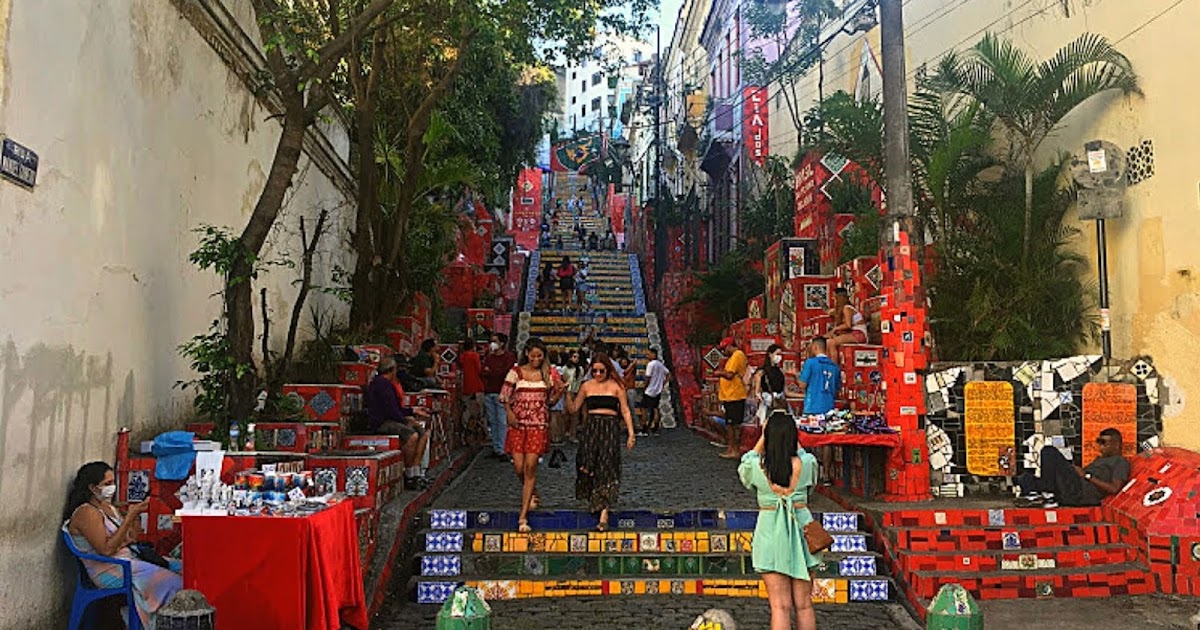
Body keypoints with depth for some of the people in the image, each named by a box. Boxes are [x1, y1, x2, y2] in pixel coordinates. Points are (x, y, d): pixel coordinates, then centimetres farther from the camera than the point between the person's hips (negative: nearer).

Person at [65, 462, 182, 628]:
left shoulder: (109, 508, 14)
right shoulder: (86, 513, -13)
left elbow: (131, 539, 16)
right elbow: (106, 549, -22)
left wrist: (137, 514, -1)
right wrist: (129, 517, -21)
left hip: (128, 559, 9)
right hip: (109, 572, -9)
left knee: (180, 569, -8)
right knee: (172, 580, -22)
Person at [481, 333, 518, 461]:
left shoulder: (509, 357, 0)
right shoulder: (489, 357, 17)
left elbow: (504, 372, -10)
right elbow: (482, 372, 8)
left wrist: (489, 371, 3)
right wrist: (496, 374, -8)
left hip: (501, 393, -6)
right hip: (488, 392, 6)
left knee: (502, 422, -8)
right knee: (492, 422, 7)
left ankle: (501, 450, -8)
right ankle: (495, 449, 12)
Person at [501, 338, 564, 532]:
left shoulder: (549, 374, 5)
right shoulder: (516, 372, 3)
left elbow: (551, 400, 12)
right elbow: (505, 396, 7)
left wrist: (559, 392, -8)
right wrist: (509, 412, -10)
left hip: (539, 424, -1)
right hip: (518, 423, 1)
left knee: (530, 467, -8)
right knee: (519, 467, -1)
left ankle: (523, 516, -5)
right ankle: (532, 493, 34)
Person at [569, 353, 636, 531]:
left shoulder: (616, 386, 5)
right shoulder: (587, 386, 12)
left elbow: (625, 411, 5)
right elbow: (573, 408, 14)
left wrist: (631, 433, -1)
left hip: (610, 429, -3)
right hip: (590, 428, 3)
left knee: (607, 469, -8)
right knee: (587, 466, -6)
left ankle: (604, 516, -9)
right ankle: (593, 500, 20)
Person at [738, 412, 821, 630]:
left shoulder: (757, 467, -11)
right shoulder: (806, 464, -9)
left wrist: (764, 436, 18)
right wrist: (789, 434, 25)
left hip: (770, 533, -1)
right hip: (801, 530, 2)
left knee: (780, 607, 3)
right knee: (804, 605, 13)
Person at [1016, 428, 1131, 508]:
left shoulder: (1121, 462, 5)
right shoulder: (1100, 459, 35)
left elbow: (1114, 489, -11)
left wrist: (1087, 476, -10)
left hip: (1081, 493, -9)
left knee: (1050, 452, -15)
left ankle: (1048, 495, -18)